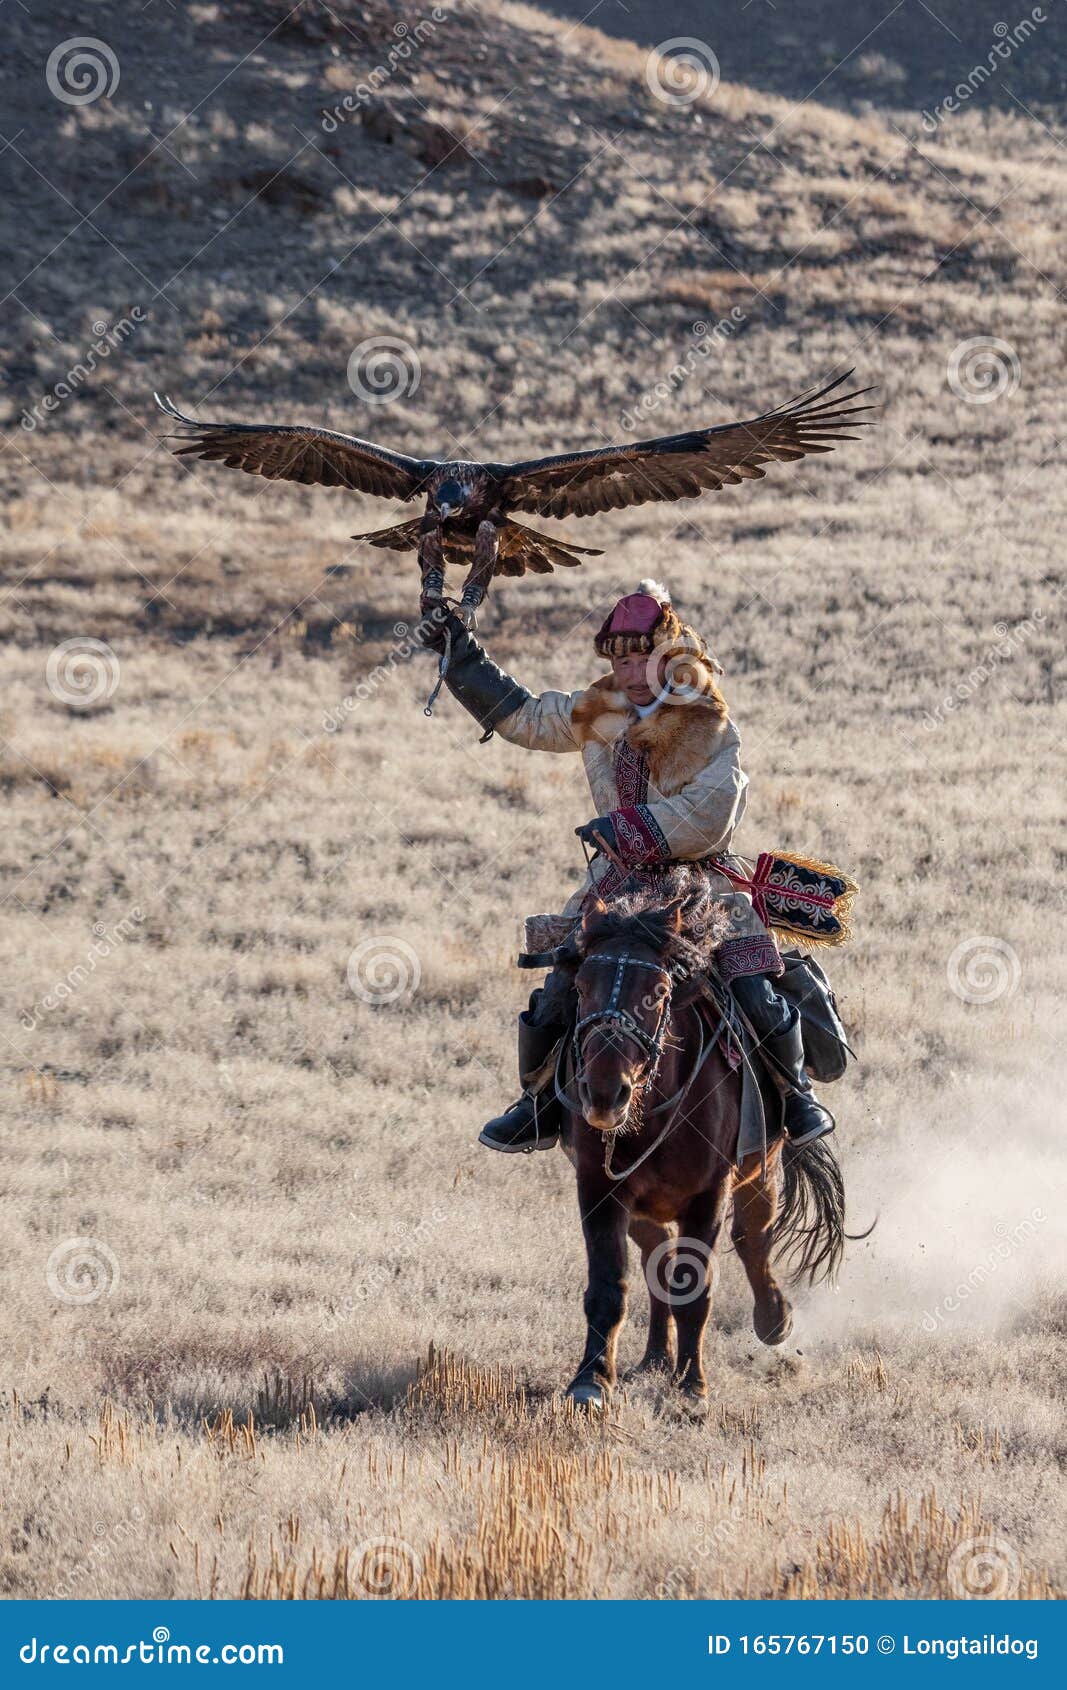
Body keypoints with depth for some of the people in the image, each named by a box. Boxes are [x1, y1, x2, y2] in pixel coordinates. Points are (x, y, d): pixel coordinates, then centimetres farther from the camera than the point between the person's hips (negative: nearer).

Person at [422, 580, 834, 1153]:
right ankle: (542, 1102, 18)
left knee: (755, 997, -14)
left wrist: (629, 826, -26)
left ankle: (793, 1091, 13)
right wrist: (461, 656, 15)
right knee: (555, 997, -5)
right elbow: (521, 716, 19)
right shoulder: (594, 715, 6)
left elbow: (704, 817, -21)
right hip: (620, 879, 4)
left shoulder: (711, 729, -10)